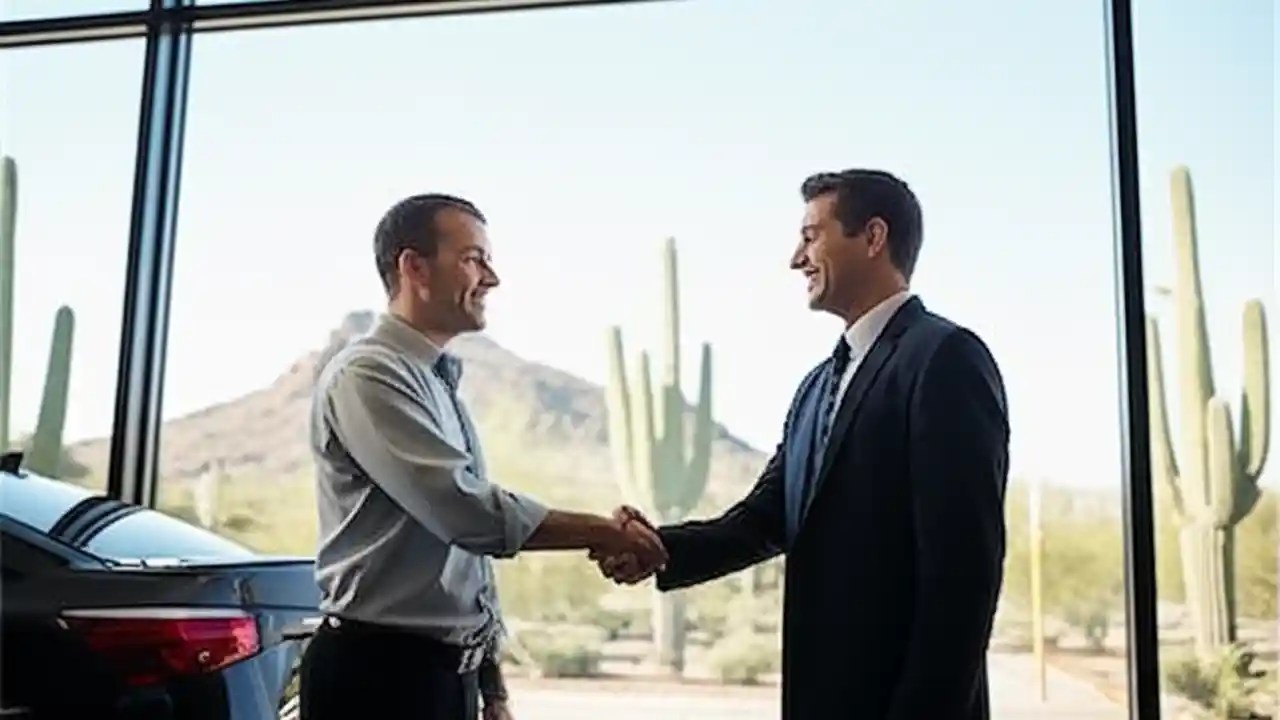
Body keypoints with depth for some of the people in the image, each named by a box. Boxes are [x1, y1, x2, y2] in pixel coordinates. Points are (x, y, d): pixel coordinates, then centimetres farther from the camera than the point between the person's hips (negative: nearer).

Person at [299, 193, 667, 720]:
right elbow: (467, 510, -23)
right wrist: (603, 533, -16)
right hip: (378, 672, -8)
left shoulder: (439, 384, 14)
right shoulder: (367, 375, -14)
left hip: (448, 669, 8)